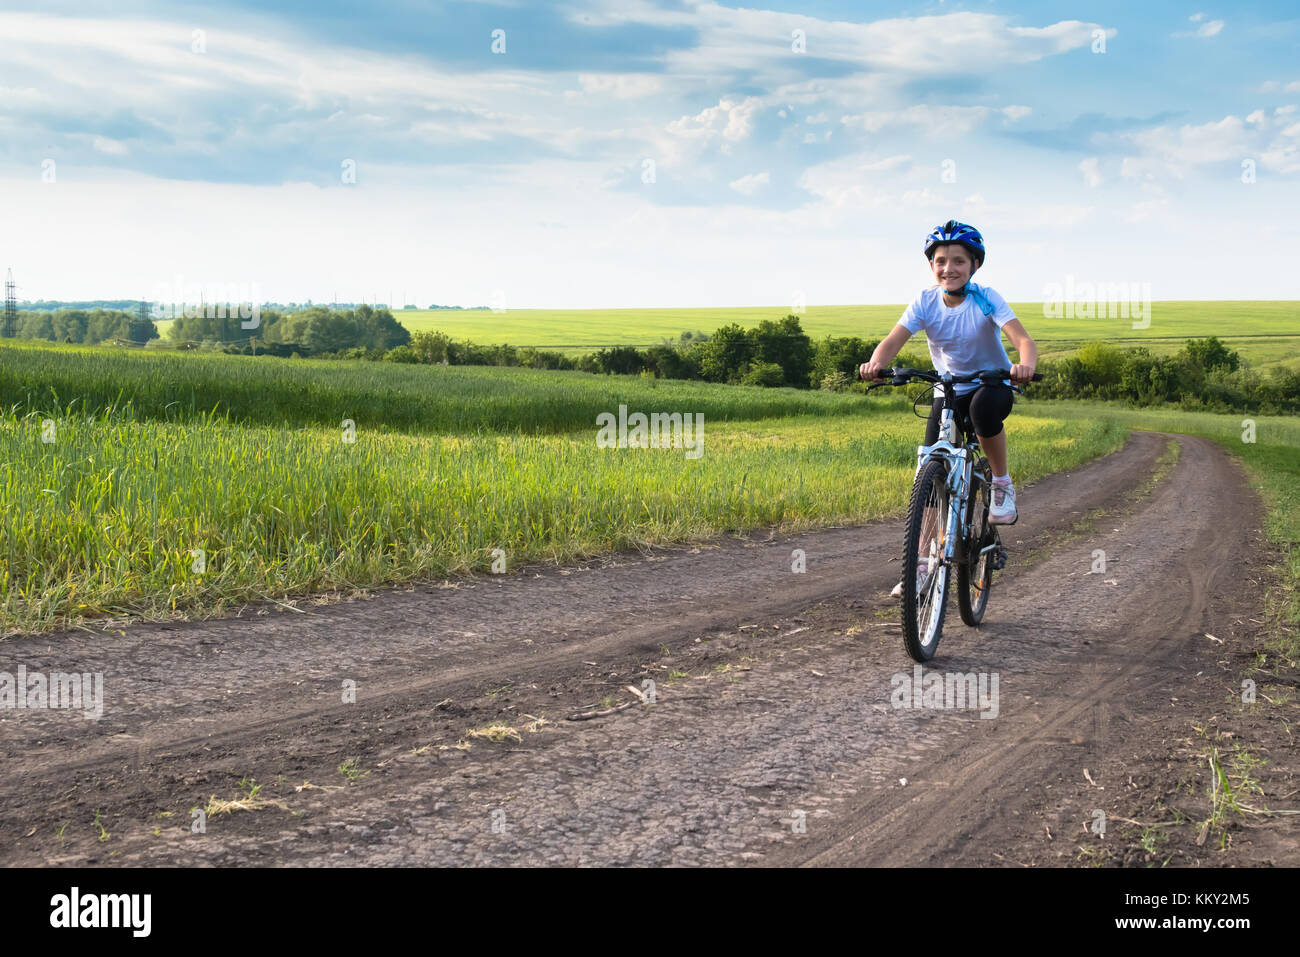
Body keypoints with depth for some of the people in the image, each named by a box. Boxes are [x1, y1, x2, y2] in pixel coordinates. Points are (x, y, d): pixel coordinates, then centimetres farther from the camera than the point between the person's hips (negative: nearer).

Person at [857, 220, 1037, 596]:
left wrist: (1025, 365, -53)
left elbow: (1023, 340, -30)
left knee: (984, 407, -39)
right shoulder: (925, 302, -11)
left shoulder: (985, 298, -18)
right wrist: (875, 363, -46)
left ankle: (1002, 484, -14)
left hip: (992, 385, -3)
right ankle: (925, 562, 1)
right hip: (949, 392, 3)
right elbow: (893, 341, -23)